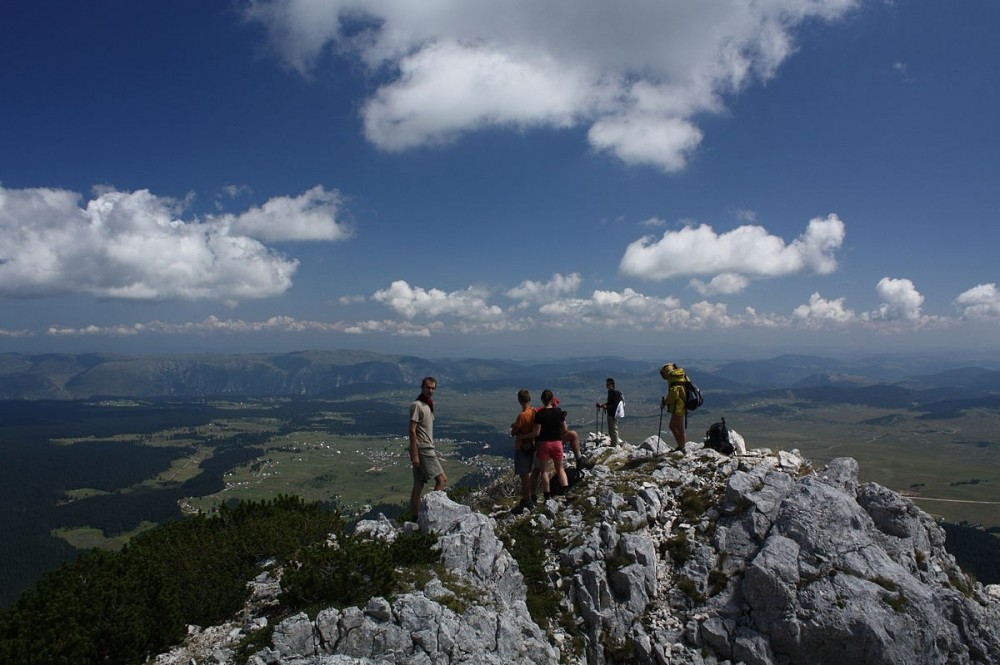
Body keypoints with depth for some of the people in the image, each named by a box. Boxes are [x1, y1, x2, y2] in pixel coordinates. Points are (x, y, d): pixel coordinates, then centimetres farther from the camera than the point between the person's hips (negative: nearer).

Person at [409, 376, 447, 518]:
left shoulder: (428, 405, 16)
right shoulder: (417, 405, -13)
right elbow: (412, 430, -17)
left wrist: (433, 451, 20)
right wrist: (414, 454, -20)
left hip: (428, 449, 9)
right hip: (422, 449, -9)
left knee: (419, 484, 10)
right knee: (442, 479, -9)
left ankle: (416, 517, 14)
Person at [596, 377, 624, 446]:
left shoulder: (615, 392, -16)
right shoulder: (610, 391, 12)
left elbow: (615, 404, -19)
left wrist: (606, 407, -22)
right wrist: (602, 404, 10)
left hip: (614, 414, -10)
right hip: (610, 414, 10)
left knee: (614, 430, -4)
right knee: (610, 431, 17)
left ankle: (615, 445, 2)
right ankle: (612, 444, 27)